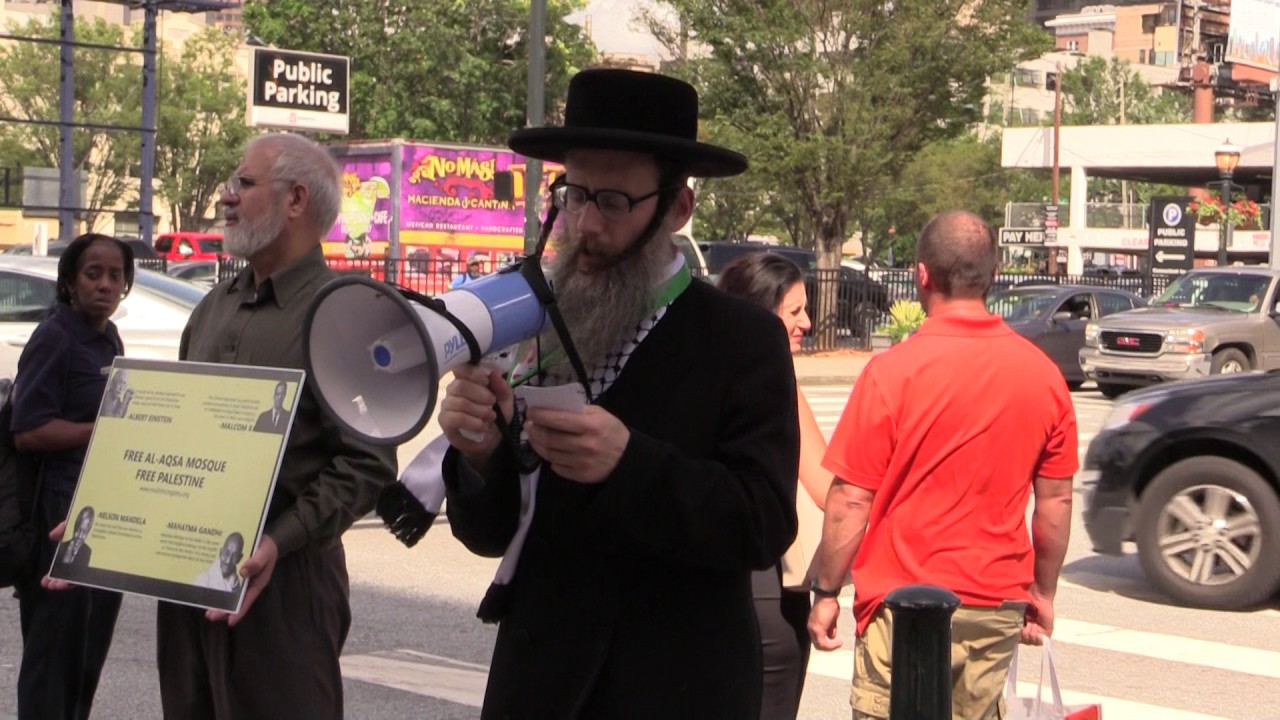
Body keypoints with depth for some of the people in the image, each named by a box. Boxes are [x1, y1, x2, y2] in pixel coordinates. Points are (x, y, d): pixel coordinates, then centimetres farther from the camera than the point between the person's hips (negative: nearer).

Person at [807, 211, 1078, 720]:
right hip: (999, 605, 5)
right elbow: (1056, 500, 7)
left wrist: (826, 592, 0)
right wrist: (1043, 593, 18)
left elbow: (850, 501, -11)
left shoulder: (893, 372, -12)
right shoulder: (1043, 375, 1)